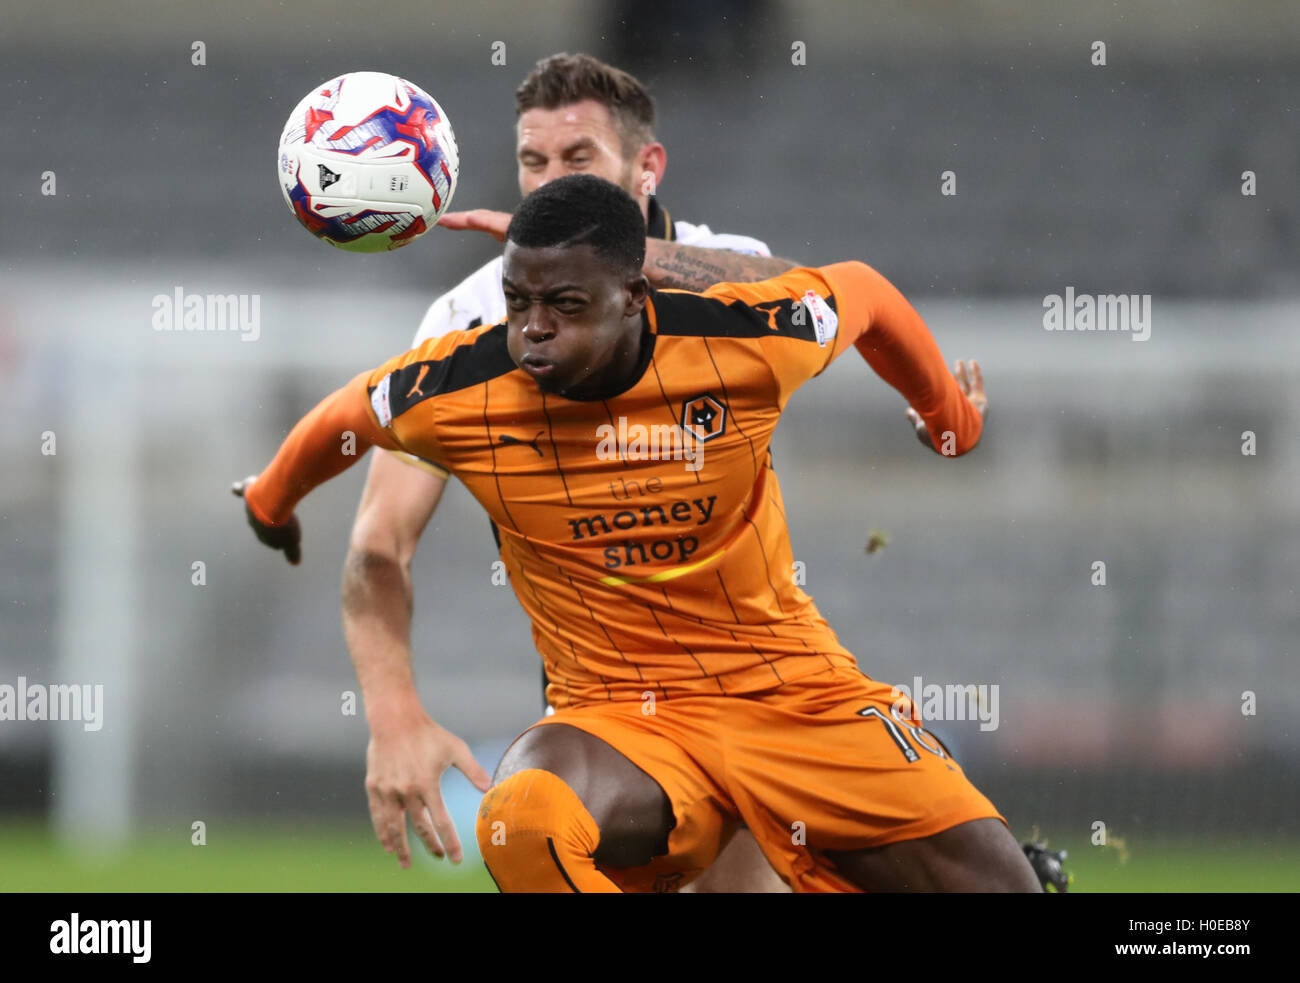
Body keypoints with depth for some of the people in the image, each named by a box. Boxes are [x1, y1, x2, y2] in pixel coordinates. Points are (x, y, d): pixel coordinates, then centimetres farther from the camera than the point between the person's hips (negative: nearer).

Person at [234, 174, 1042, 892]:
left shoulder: (744, 340, -12)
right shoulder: (459, 392, -12)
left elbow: (861, 292, 10)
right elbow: (341, 419, 11)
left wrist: (951, 413, 28)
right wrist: (272, 502, 32)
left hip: (792, 690, 1)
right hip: (618, 720, -1)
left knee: (992, 875, -15)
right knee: (526, 820, -37)